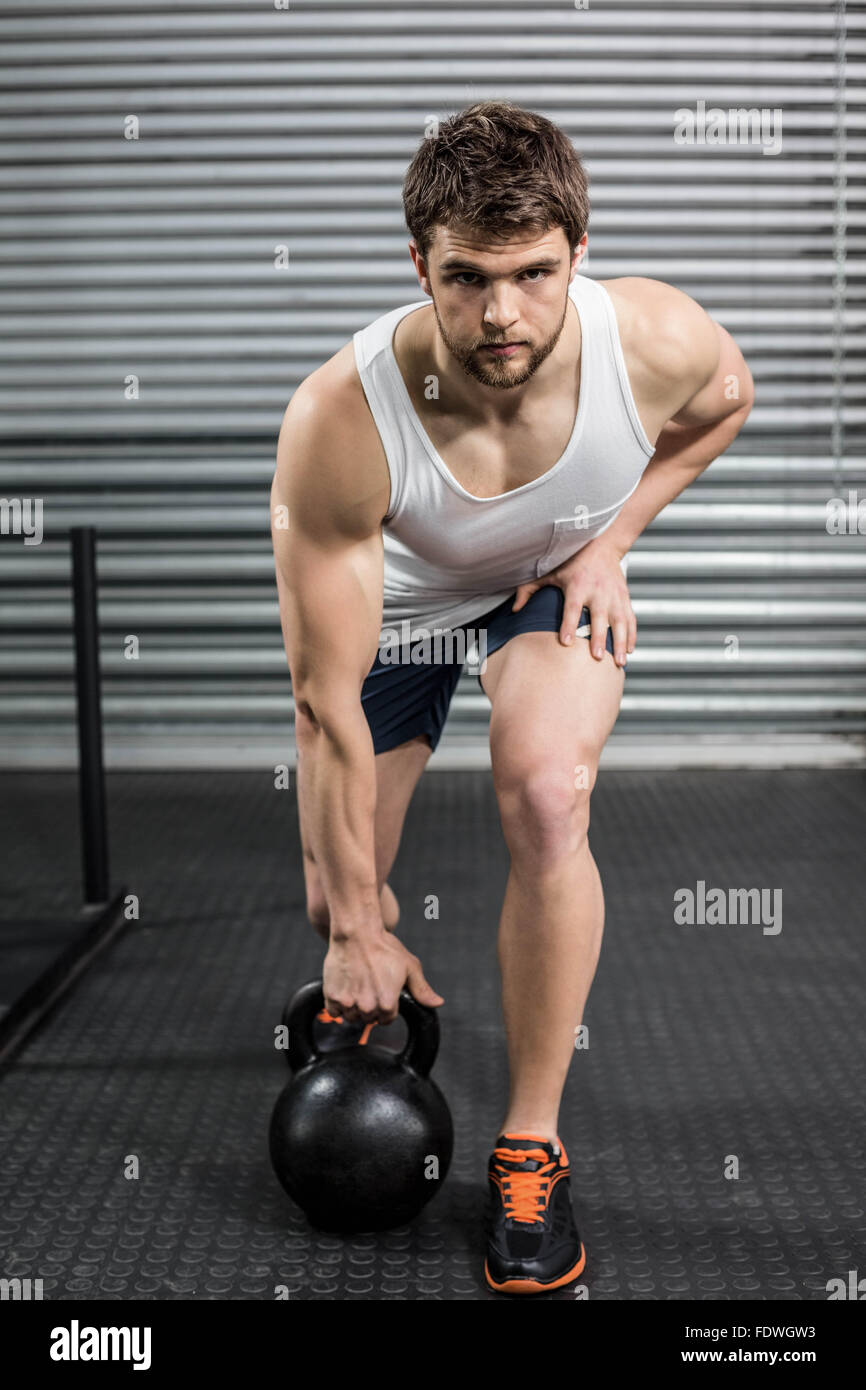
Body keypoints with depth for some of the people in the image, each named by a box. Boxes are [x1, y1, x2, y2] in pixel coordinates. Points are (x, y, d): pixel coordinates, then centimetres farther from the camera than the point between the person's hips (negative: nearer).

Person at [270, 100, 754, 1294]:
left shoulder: (658, 341, -32)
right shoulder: (340, 422, -38)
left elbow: (727, 400, -2)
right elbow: (327, 699, -31)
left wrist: (611, 540, -14)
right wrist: (359, 924, -23)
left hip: (558, 582, 1)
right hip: (396, 596, 0)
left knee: (546, 800, -29)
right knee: (339, 907, 4)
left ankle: (532, 1147, -9)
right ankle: (365, 988, 46)